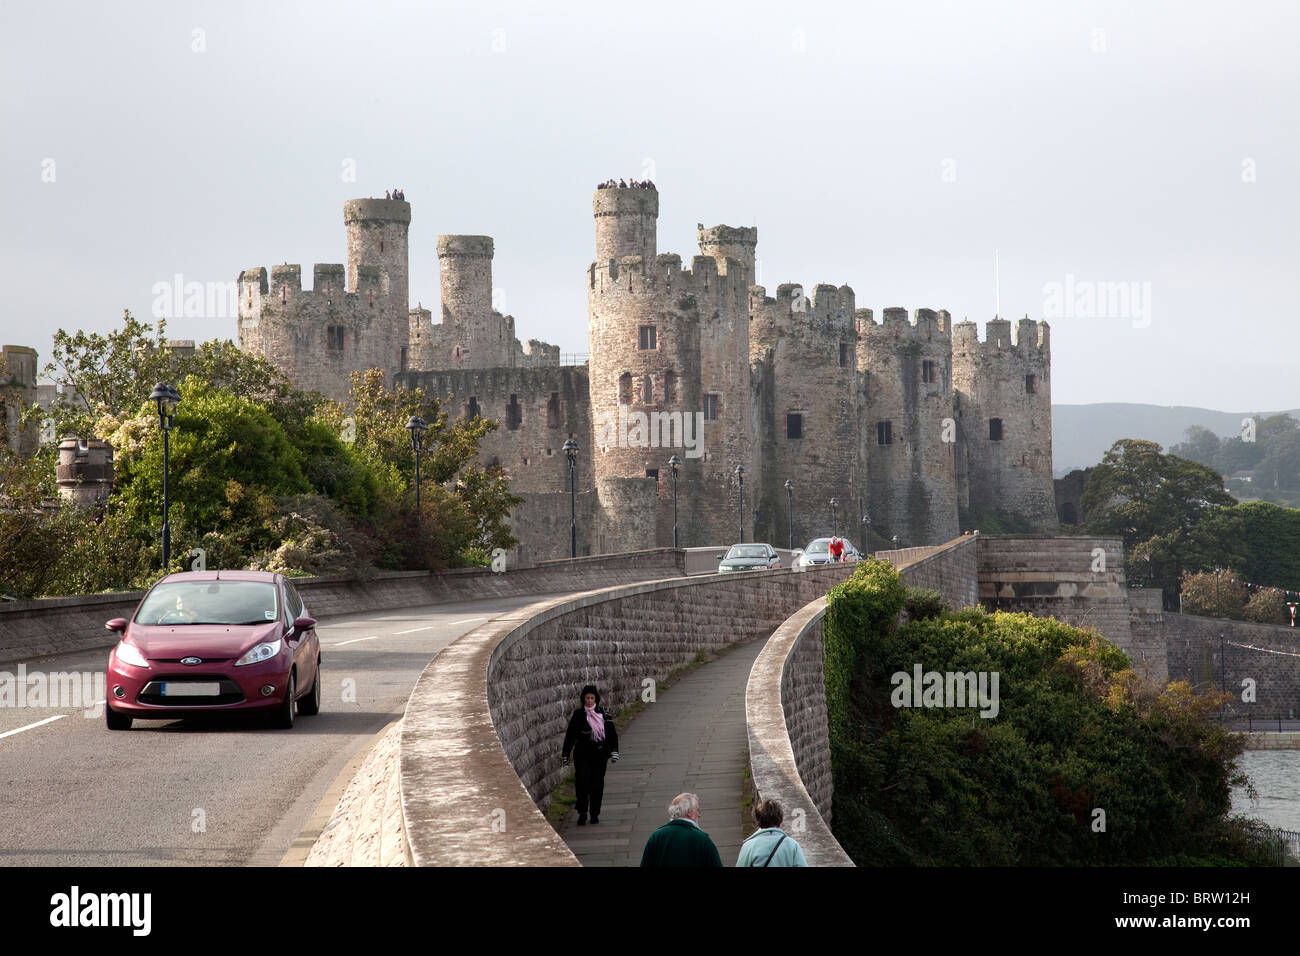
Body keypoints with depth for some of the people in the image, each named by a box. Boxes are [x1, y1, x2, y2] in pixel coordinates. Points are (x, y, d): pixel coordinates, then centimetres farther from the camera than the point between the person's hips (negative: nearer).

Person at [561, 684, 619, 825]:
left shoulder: (603, 714, 3)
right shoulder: (578, 715, 0)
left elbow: (612, 734, 8)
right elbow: (570, 736, 5)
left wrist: (614, 751, 0)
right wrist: (565, 755, 4)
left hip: (600, 755, 1)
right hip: (582, 755, -1)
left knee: (597, 784, 2)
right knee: (582, 782, -12)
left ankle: (595, 813, 15)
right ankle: (582, 813, -2)